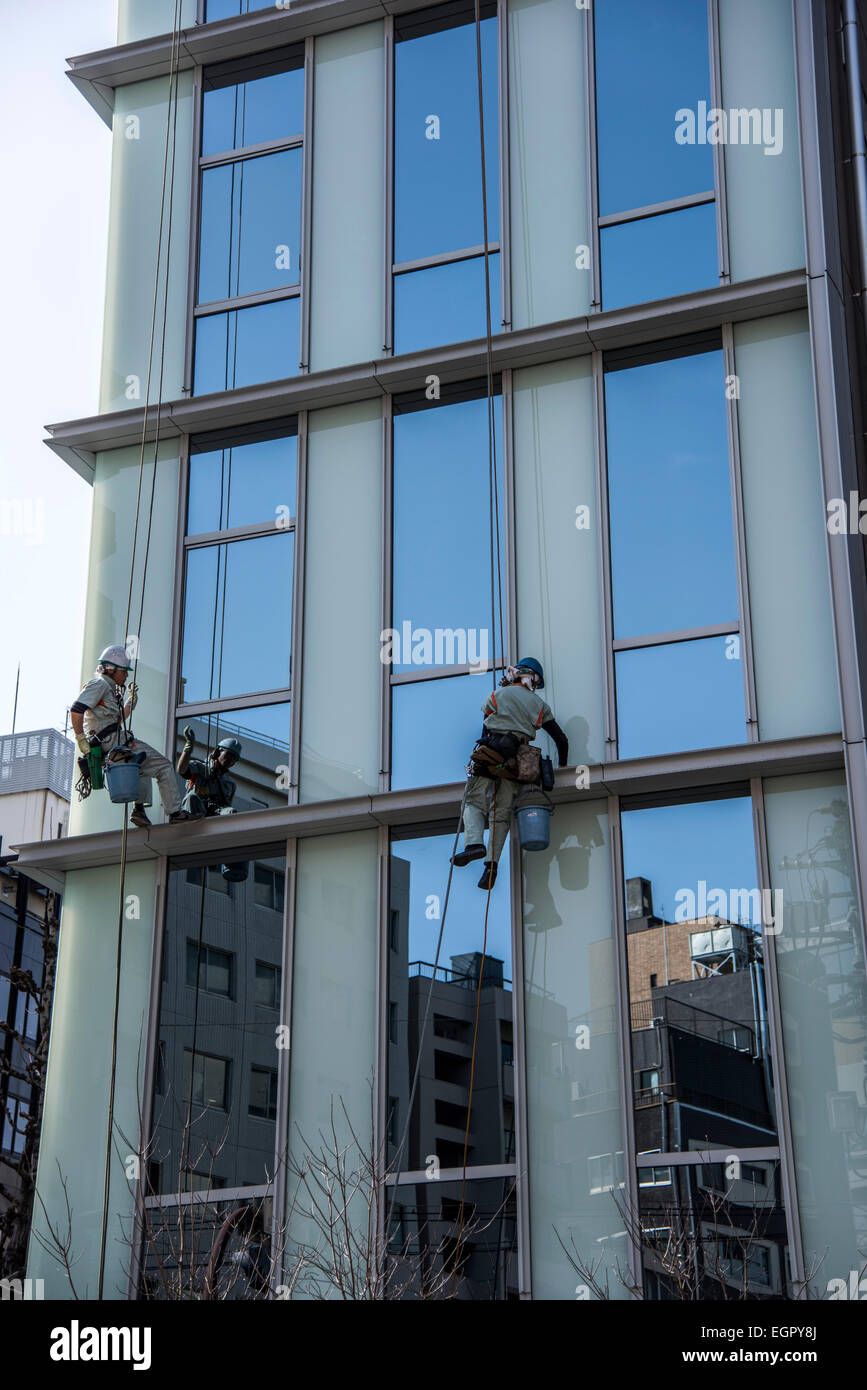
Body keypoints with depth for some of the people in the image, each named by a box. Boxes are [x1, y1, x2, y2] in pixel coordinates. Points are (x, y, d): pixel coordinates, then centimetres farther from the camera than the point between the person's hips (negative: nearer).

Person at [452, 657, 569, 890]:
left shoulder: (497, 695, 13)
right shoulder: (540, 705, 18)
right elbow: (561, 739, 20)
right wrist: (562, 767, 32)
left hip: (489, 756, -2)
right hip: (515, 764, 2)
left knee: (474, 803, 2)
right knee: (502, 814, 3)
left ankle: (474, 843, -25)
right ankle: (492, 863, -10)